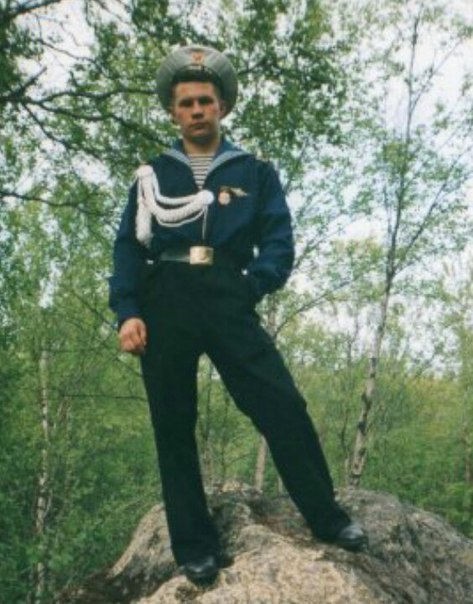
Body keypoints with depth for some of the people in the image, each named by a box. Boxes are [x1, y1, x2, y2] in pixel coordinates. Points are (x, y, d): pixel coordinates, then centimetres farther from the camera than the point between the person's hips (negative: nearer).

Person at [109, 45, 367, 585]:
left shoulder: (255, 174, 14)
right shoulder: (152, 176, 15)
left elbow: (279, 242, 6)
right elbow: (129, 248, 8)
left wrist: (251, 285, -13)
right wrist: (127, 312, -6)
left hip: (228, 304, -1)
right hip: (162, 304, 1)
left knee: (283, 404, -10)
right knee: (174, 427, 3)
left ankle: (326, 517, 8)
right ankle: (194, 548, 14)